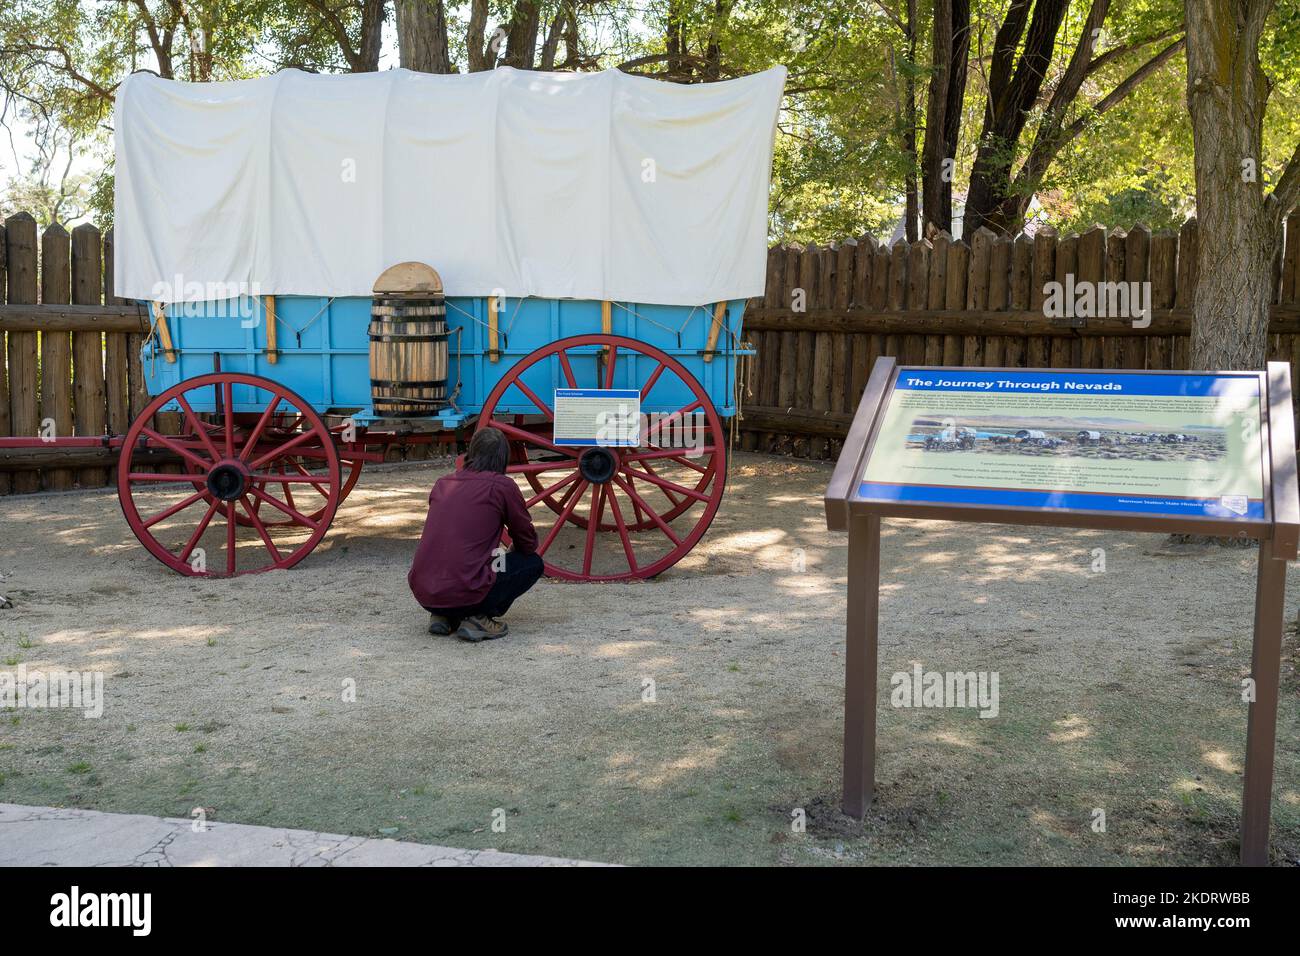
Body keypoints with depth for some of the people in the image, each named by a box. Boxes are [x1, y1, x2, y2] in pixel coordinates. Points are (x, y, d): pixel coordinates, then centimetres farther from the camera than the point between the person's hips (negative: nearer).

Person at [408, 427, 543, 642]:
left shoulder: (442, 483, 13)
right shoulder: (502, 485, -2)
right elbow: (529, 543, 8)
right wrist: (509, 556, 32)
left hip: (422, 594, 6)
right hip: (464, 594, -6)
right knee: (533, 563, 15)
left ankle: (442, 616, 14)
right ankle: (479, 618, 1)